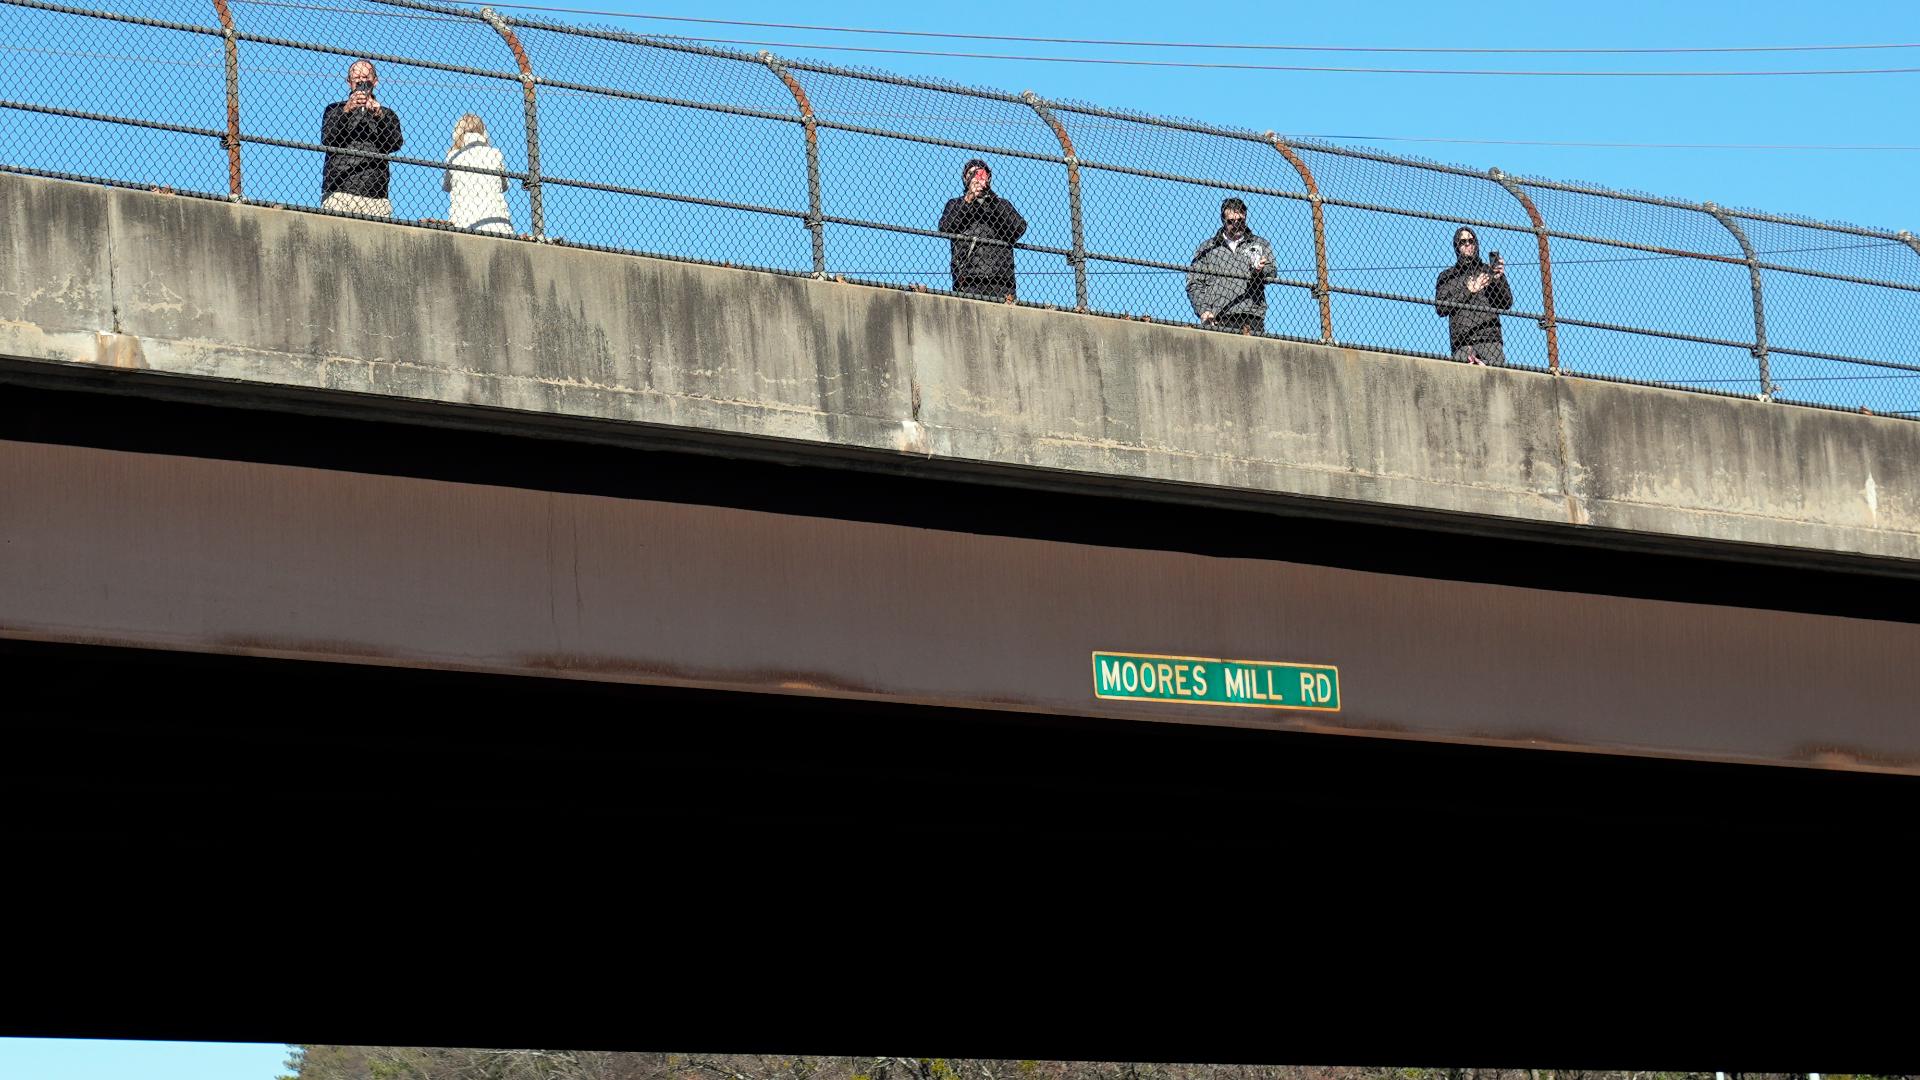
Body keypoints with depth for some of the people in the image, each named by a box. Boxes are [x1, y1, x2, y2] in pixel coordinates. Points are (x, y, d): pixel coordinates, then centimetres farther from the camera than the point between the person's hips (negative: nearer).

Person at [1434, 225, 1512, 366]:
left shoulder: (1488, 271, 20)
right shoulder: (1447, 276, 19)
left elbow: (1507, 304, 12)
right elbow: (1441, 309, 6)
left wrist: (1499, 279, -4)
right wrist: (1468, 290, -1)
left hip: (1490, 339, 0)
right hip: (1462, 342, 0)